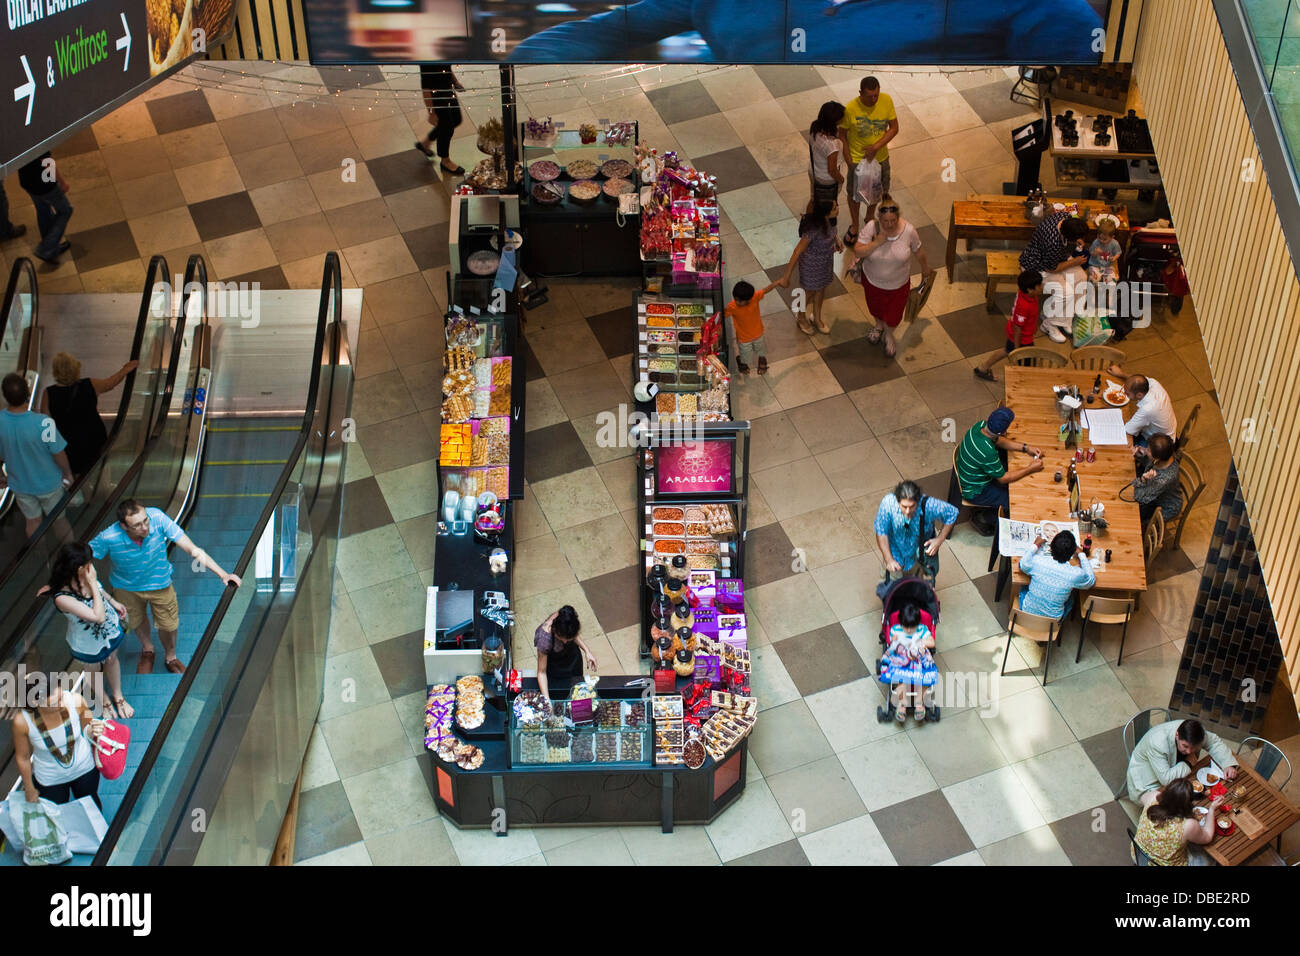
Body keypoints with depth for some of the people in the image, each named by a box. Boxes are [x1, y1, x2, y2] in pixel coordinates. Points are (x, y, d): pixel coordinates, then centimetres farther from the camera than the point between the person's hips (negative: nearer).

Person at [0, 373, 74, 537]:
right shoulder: (44, 423, -35)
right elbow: (59, 454, -20)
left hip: (20, 485, 3)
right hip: (48, 484, -3)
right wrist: (67, 474, 1)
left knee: (32, 521, 26)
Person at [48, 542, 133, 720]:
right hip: (89, 643, -5)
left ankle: (118, 697, 56)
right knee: (94, 671, 26)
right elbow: (98, 616, -45)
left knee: (112, 660, 29)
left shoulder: (86, 578, -24)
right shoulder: (63, 598, -44)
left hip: (110, 626, 5)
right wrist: (93, 583, -44)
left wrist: (113, 602, 7)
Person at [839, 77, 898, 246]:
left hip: (880, 157, 3)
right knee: (855, 194, 17)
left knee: (877, 191, 25)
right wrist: (849, 160, -14)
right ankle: (854, 226, 42)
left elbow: (894, 128, -10)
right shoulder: (850, 109, -26)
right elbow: (842, 135, -13)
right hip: (858, 159, -3)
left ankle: (870, 216, 55)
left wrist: (877, 146, -22)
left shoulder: (886, 101, -19)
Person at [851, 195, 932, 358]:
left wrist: (926, 268, 9)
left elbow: (918, 251, -8)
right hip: (873, 281, 1)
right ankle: (879, 326, 64)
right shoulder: (872, 227, -27)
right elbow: (857, 252, -26)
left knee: (893, 315, 17)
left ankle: (888, 335, 52)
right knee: (875, 308, 29)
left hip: (898, 284, -1)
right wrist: (877, 242, -38)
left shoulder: (908, 230, -26)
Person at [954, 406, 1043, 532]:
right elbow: (1003, 478, -24)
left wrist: (1025, 448, -2)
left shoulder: (980, 426, -17)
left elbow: (999, 441, 6)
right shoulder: (987, 452, -40)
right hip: (974, 492, -9)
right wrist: (1030, 469, -14)